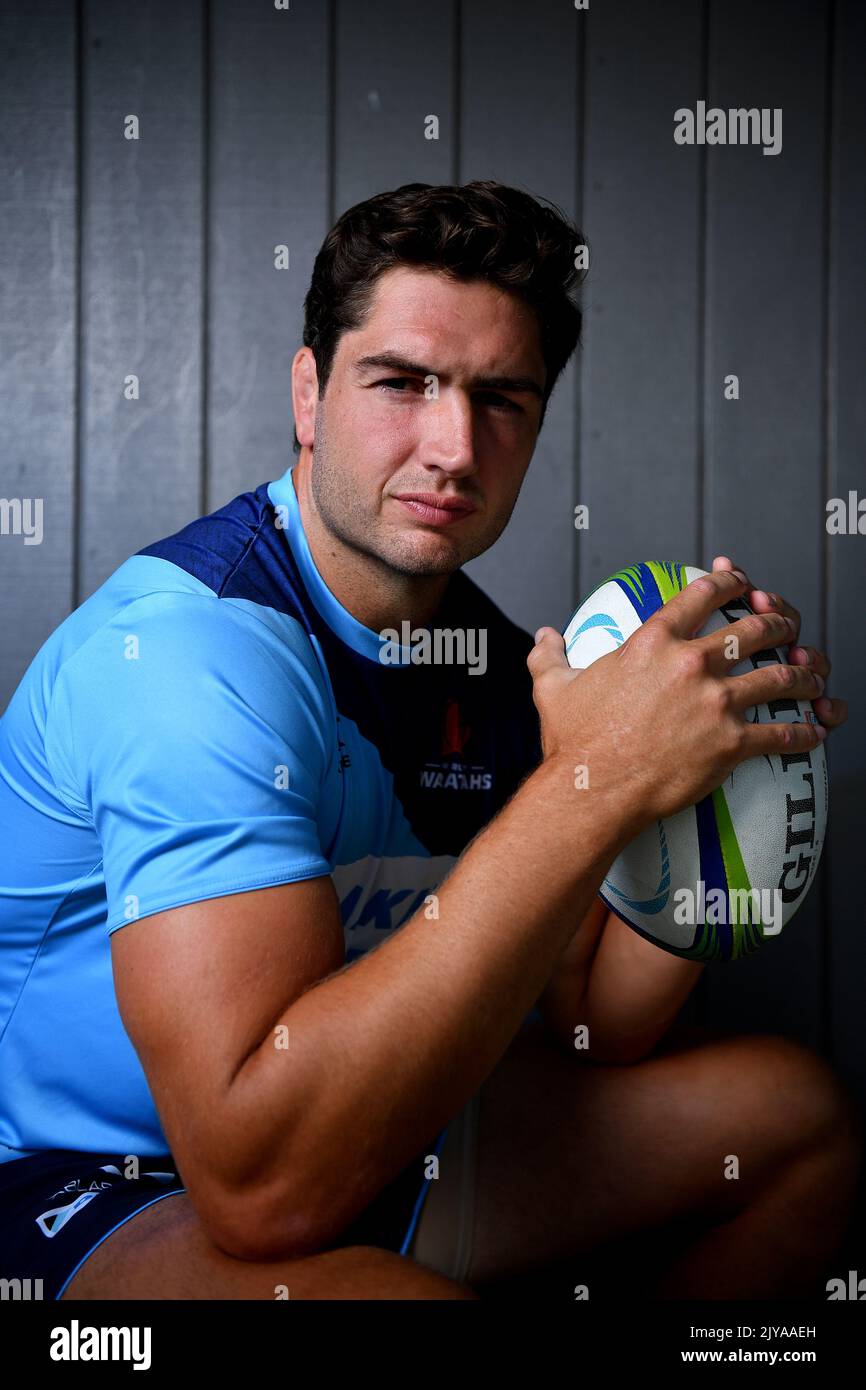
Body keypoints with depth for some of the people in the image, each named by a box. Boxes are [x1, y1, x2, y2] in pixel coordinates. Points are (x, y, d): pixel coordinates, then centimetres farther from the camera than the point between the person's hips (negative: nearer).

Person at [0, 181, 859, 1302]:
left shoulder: (493, 658, 2)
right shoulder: (193, 642, -26)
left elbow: (596, 1024, 2)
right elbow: (264, 1185, -36)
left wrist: (716, 753, -13)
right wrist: (597, 782, -35)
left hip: (376, 1126, 8)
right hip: (109, 1192, -8)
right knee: (392, 1293, -38)